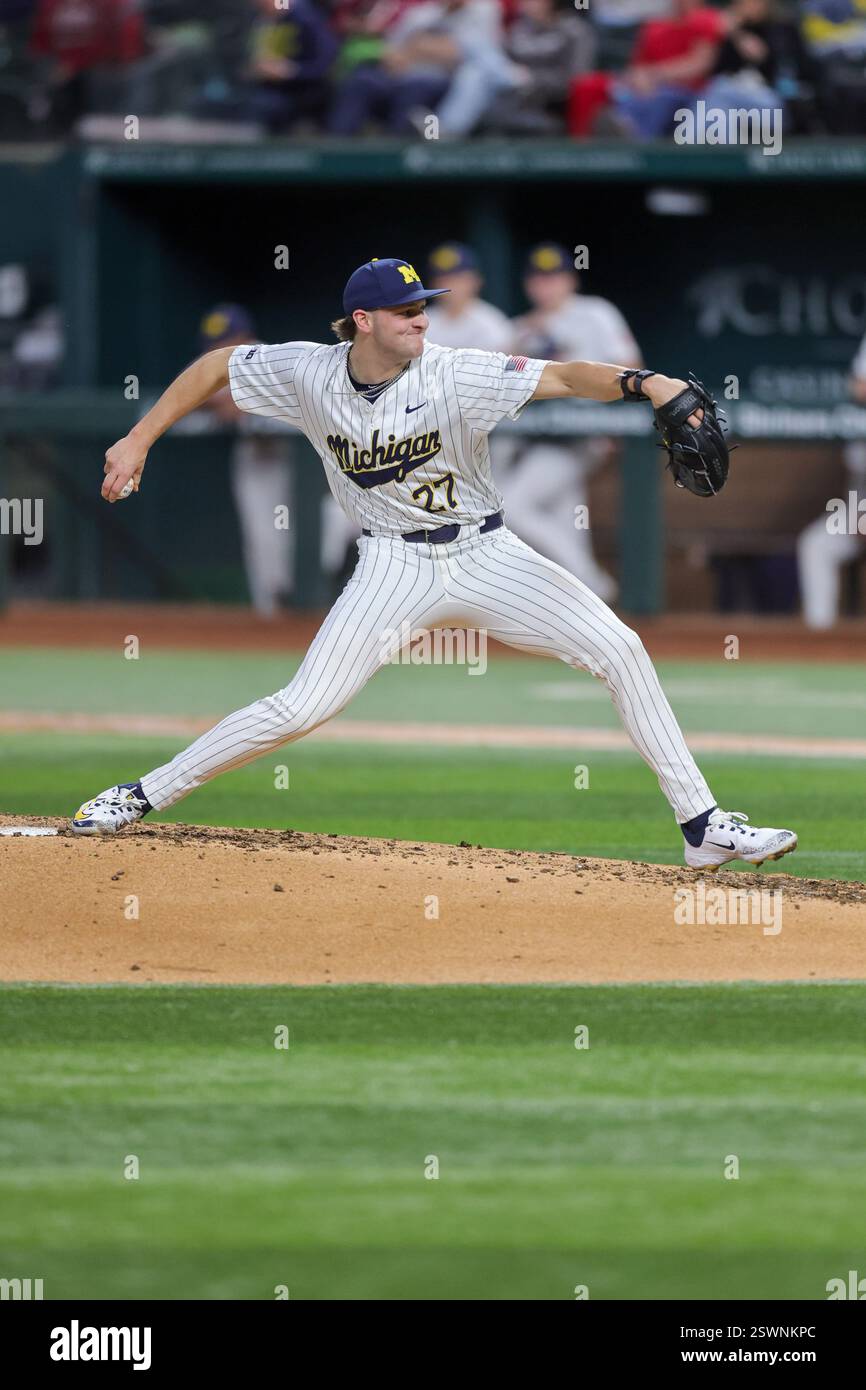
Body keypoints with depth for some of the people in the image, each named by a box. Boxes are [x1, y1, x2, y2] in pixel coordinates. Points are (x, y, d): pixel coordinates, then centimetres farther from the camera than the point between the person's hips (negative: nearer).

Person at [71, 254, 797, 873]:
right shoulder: (307, 374, -10)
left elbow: (561, 377, -30)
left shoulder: (454, 374, -17)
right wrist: (138, 442, 2)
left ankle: (703, 826, -7)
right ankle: (142, 796, 5)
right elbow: (216, 364, 5)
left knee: (621, 650, -13)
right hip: (396, 567, 0)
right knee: (302, 706, -10)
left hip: (487, 555, 0)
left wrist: (641, 382, -48)